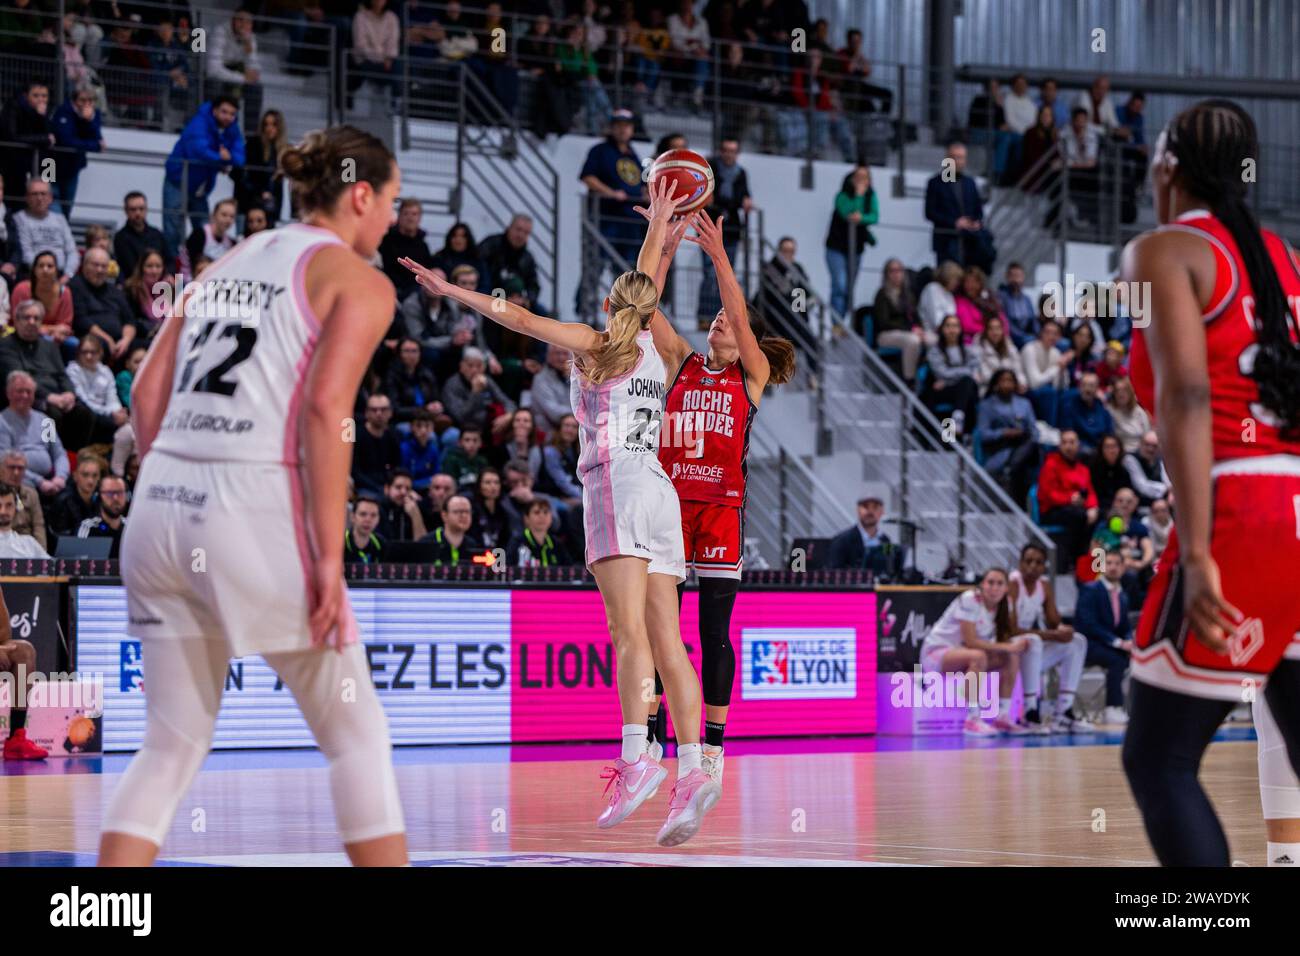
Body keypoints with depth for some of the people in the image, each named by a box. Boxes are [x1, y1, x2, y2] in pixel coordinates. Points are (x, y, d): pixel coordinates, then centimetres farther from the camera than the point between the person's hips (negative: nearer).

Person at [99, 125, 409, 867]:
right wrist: (329, 556, -13)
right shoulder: (360, 281, 2)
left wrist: (174, 516, 18)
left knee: (172, 745, 13)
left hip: (161, 517, 6)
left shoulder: (225, 264, 21)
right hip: (258, 515, -6)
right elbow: (326, 407, -12)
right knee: (357, 731, 8)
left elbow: (149, 395, 14)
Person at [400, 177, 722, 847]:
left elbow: (520, 319, -2)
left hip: (615, 483, -6)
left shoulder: (594, 345, 6)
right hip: (659, 491, 6)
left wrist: (452, 291, 1)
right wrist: (658, 222, 50)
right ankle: (690, 771, -13)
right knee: (666, 641, -2)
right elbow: (646, 280, 38)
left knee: (630, 630, -19)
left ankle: (635, 758, -31)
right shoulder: (651, 349, 21)